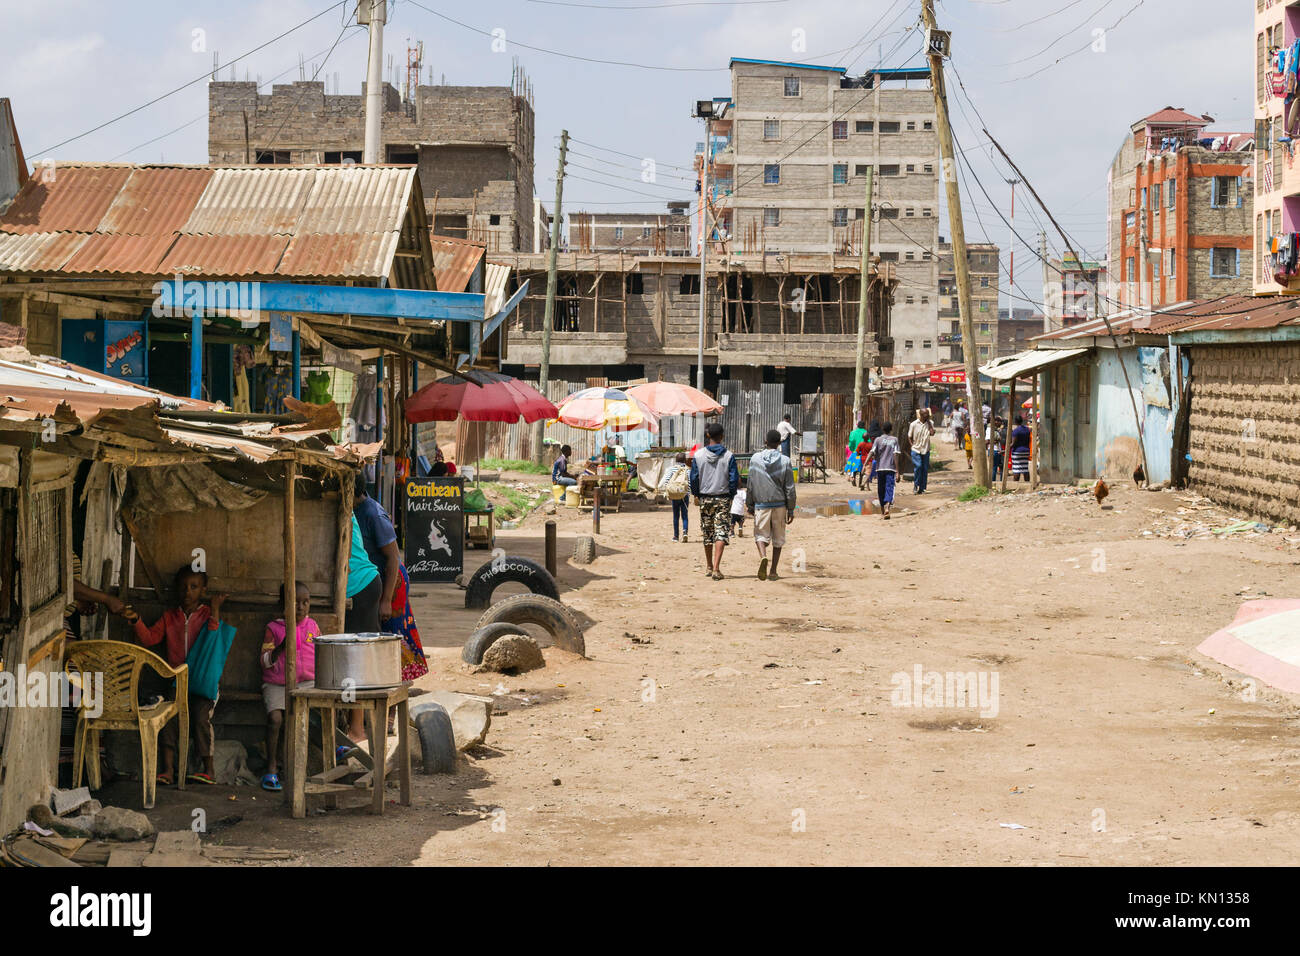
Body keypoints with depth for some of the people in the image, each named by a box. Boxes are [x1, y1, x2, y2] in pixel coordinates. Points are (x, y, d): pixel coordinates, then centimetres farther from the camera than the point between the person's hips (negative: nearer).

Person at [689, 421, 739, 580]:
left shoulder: (698, 455, -3)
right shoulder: (728, 456, -7)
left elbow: (694, 478, 0)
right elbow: (734, 479, -6)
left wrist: (696, 495, 15)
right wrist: (731, 496, 9)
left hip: (705, 498, 2)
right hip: (723, 498, -2)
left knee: (707, 534, 16)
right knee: (721, 533, -4)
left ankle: (709, 567, 27)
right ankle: (716, 568, -18)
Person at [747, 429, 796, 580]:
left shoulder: (755, 459, -2)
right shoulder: (785, 461, -4)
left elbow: (751, 485, 3)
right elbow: (790, 488, -2)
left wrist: (750, 505, 14)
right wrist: (791, 510, 5)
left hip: (761, 505, 0)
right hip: (779, 504, 0)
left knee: (761, 534, 7)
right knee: (778, 538, 11)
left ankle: (763, 557, -24)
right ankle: (773, 572, 12)